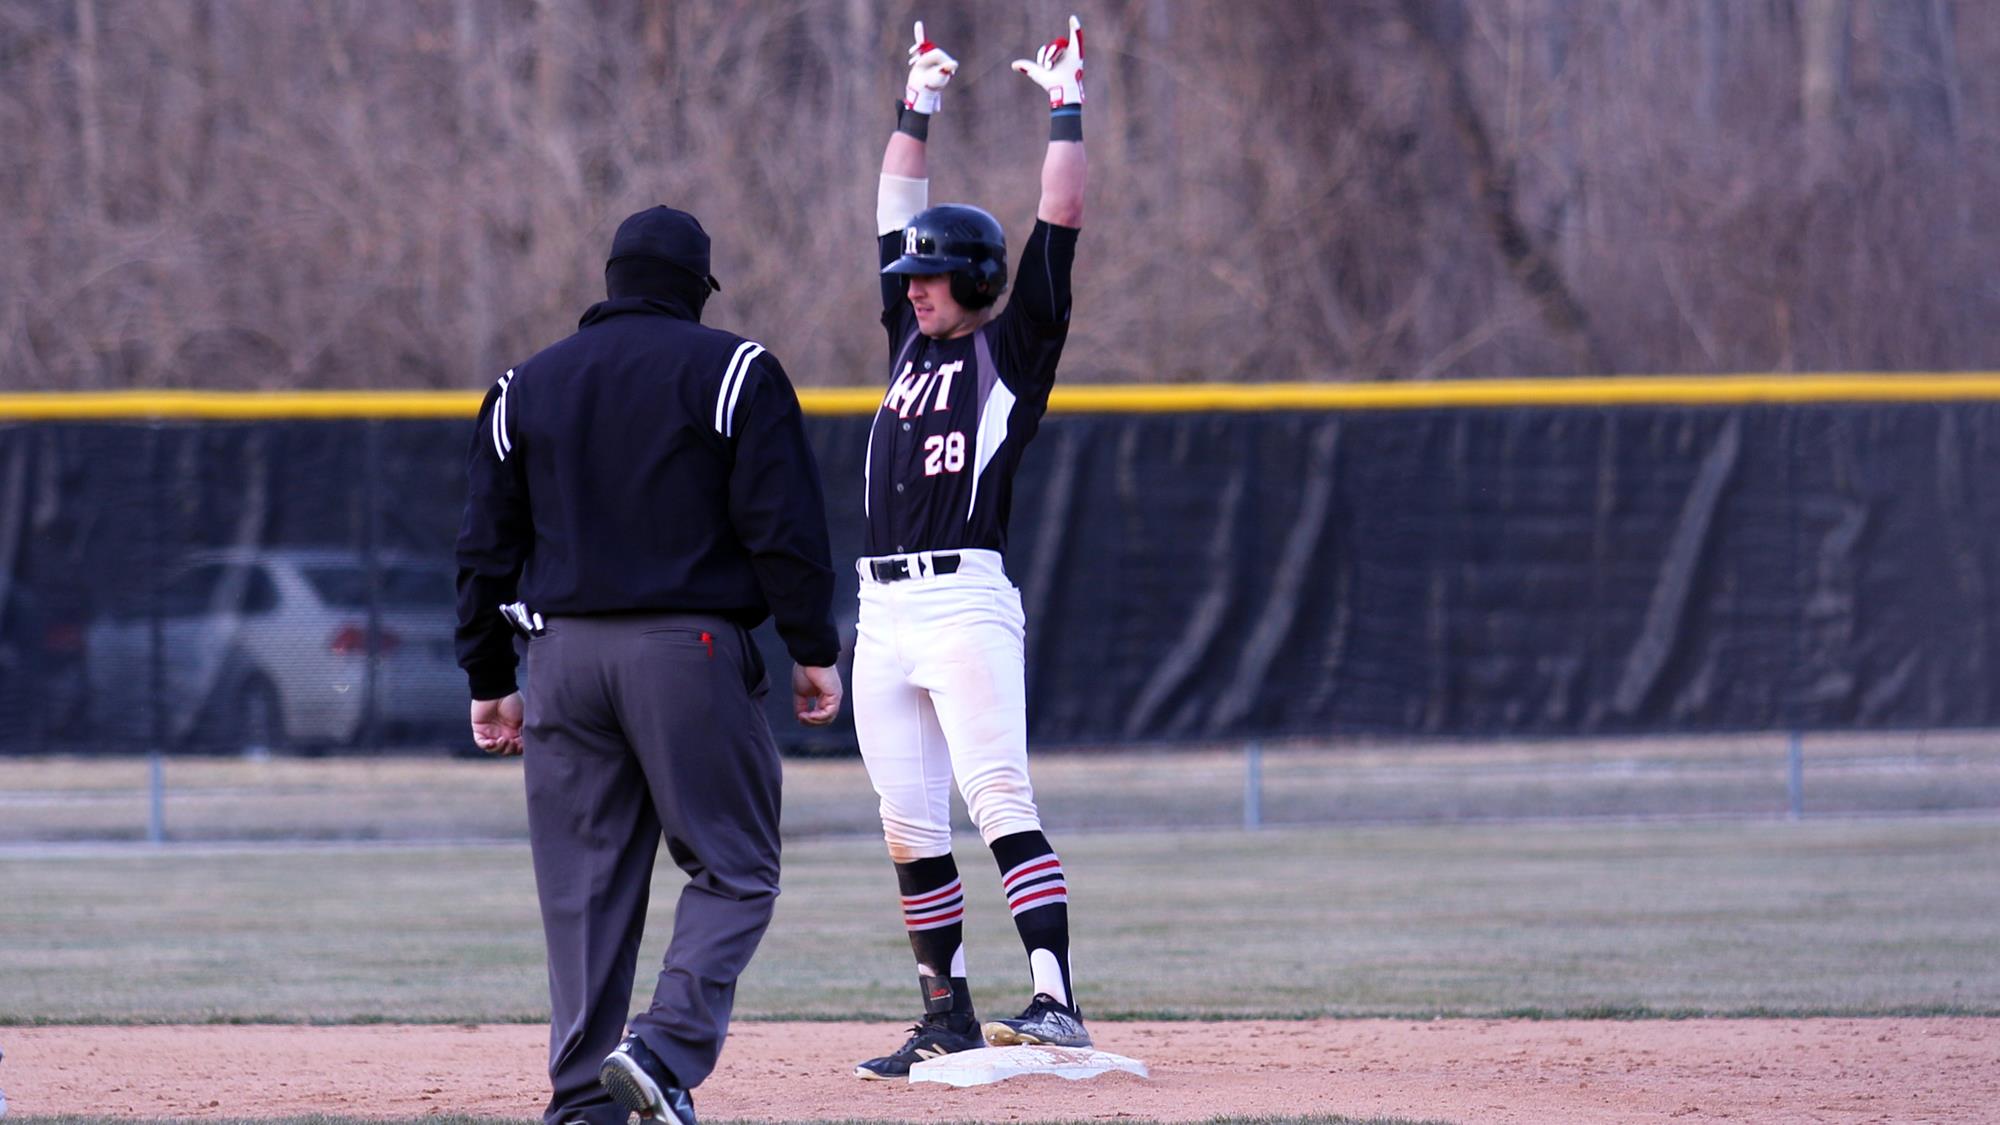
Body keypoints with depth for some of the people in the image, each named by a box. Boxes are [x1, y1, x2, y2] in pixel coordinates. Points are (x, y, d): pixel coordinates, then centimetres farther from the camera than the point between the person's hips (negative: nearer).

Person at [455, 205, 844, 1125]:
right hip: (689, 651, -4)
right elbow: (783, 525, -6)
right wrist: (813, 652, 0)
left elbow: (487, 549, 12)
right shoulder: (731, 370, 1)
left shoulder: (525, 387, 13)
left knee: (583, 885, 8)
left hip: (563, 656, 4)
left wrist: (490, 683, 17)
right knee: (733, 869, 2)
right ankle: (668, 1050, -18)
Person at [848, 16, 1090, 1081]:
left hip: (966, 602, -7)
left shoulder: (1010, 348, 3)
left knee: (1000, 805, -18)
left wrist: (1067, 112, -2)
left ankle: (1057, 1002, -26)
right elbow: (896, 214, 26)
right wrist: (916, 110, 26)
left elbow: (1058, 231, -4)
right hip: (883, 613, 7)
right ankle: (948, 1018, 12)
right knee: (908, 830, 6)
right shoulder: (913, 342, 20)